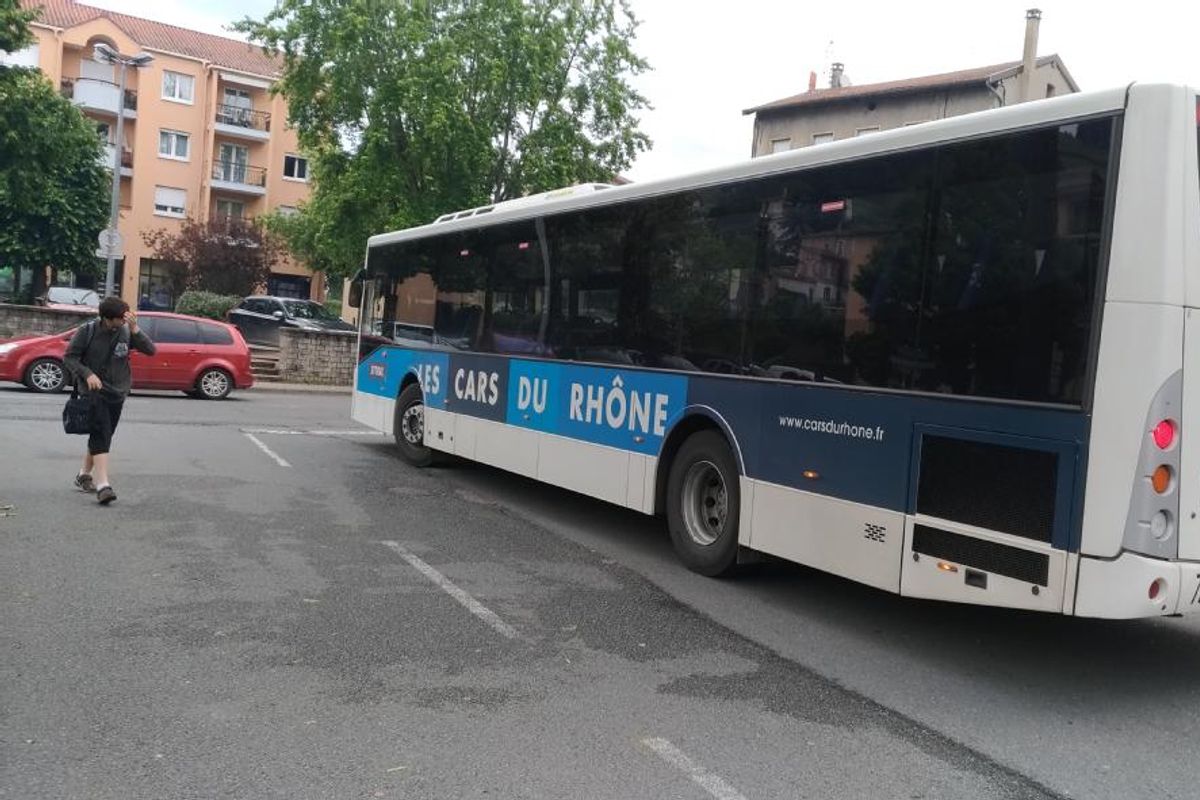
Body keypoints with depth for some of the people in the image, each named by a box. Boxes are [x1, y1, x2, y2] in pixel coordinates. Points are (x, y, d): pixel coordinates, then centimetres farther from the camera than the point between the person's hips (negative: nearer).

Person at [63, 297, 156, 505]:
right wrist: (87, 373, -19)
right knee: (101, 435, -16)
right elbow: (69, 357, -4)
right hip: (93, 391, -4)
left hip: (117, 393, 4)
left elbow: (150, 350, -10)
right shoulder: (87, 331, -8)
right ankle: (103, 485, -22)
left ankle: (84, 476, 34)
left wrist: (135, 329, -20)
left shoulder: (126, 331, -1)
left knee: (102, 437, 14)